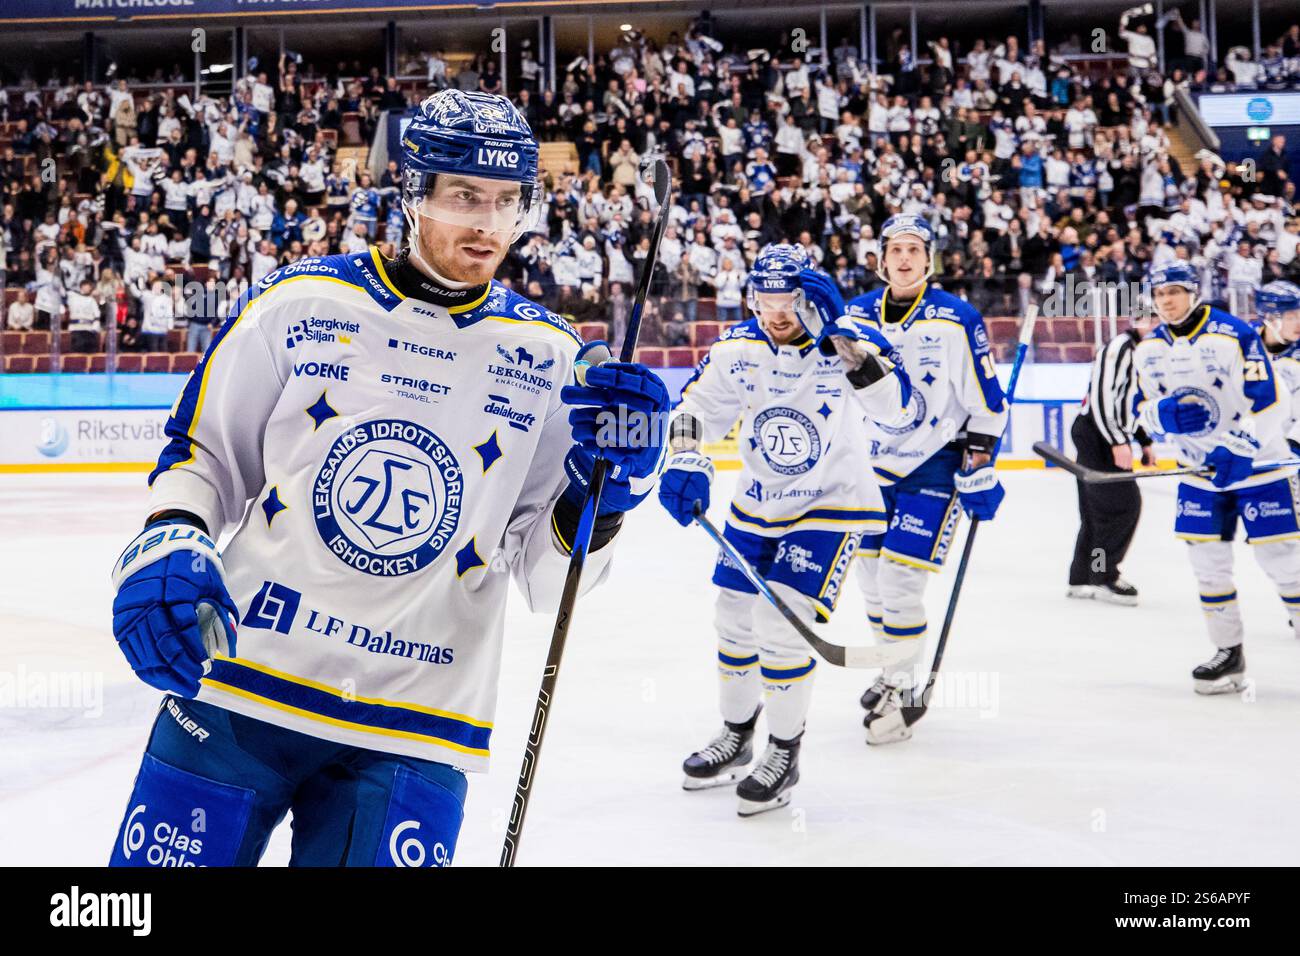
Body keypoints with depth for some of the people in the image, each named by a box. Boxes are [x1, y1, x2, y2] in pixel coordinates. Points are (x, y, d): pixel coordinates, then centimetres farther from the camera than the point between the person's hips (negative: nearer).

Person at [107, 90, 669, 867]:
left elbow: (546, 576, 1)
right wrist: (168, 541, -11)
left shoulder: (549, 358, 1)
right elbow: (204, 455, 8)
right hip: (233, 688, 0)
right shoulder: (297, 305, -1)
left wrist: (602, 494, -18)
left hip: (409, 734, 0)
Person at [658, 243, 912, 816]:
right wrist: (686, 462, -29)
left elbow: (895, 407, -31)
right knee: (735, 619, 13)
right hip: (757, 504, 5)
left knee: (782, 626, -14)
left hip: (830, 505, -5)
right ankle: (736, 737, 36)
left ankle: (785, 754, 7)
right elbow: (697, 405, -10)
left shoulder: (849, 339, -18)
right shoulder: (739, 348, -9)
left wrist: (844, 341, -41)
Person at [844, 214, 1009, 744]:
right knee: (872, 579, 11)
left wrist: (979, 469, -10)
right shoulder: (855, 315, 2)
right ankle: (895, 670, 32)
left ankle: (903, 692, 3)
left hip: (933, 467, -5)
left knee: (900, 582, -11)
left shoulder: (958, 321, -12)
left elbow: (987, 403, -8)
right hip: (870, 464, 5)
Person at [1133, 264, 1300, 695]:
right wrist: (1166, 415, -16)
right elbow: (1144, 410, 7)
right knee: (1207, 562, 4)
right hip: (1200, 468, 5)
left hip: (1258, 462, -5)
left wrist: (1239, 448, -28)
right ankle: (1229, 655, 14)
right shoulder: (1148, 349, 2)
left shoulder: (1236, 334, -16)